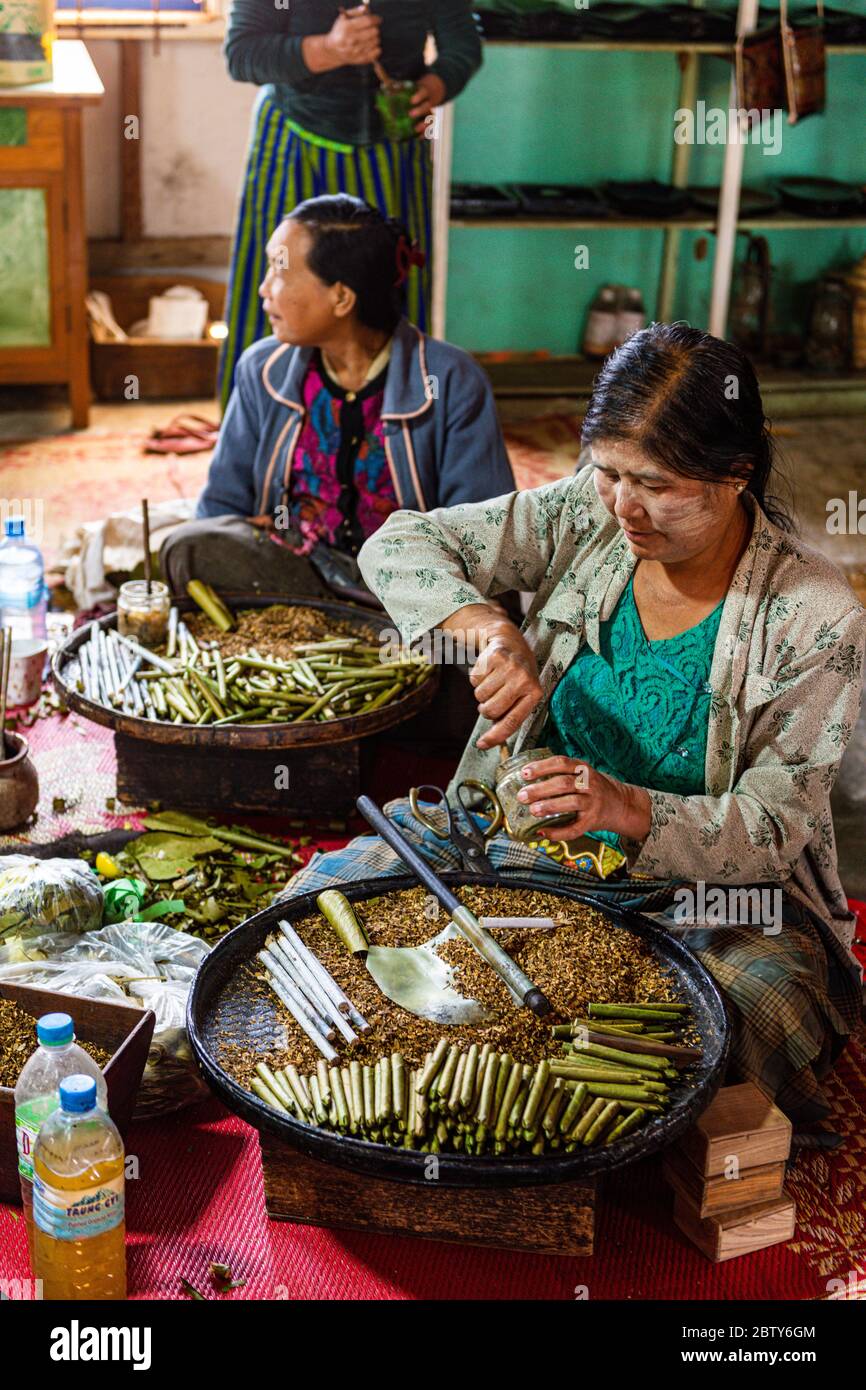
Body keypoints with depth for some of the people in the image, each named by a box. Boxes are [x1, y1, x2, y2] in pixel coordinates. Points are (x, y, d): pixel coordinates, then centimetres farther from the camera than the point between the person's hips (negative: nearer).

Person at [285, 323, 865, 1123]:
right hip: (535, 842, 3)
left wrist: (630, 810, -34)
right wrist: (490, 630, -25)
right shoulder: (584, 521, -6)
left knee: (758, 1013, -36)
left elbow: (776, 825, -15)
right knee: (316, 903, -14)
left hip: (713, 888, -3)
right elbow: (397, 546, -5)